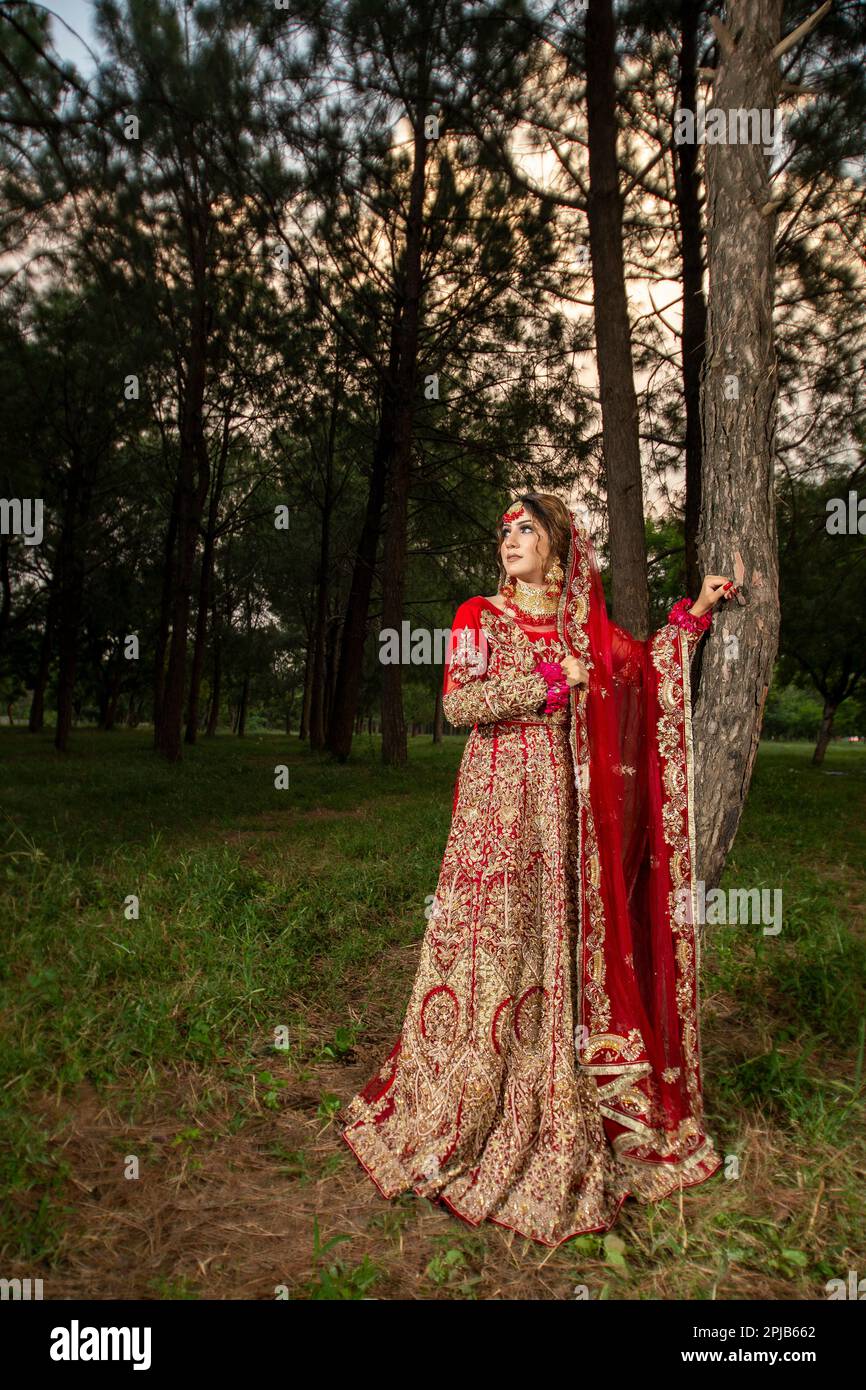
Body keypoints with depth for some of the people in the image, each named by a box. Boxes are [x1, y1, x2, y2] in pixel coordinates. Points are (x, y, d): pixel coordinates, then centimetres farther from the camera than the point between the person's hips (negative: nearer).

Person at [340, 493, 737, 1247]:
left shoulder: (585, 627, 12)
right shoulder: (480, 616, 2)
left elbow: (649, 666, 22)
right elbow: (459, 702, -10)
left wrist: (696, 611, 18)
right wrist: (551, 683, -10)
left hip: (565, 809, 4)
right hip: (500, 804, -3)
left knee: (562, 941, 7)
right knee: (494, 942, -3)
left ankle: (560, 1116, 23)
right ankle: (459, 1119, 14)